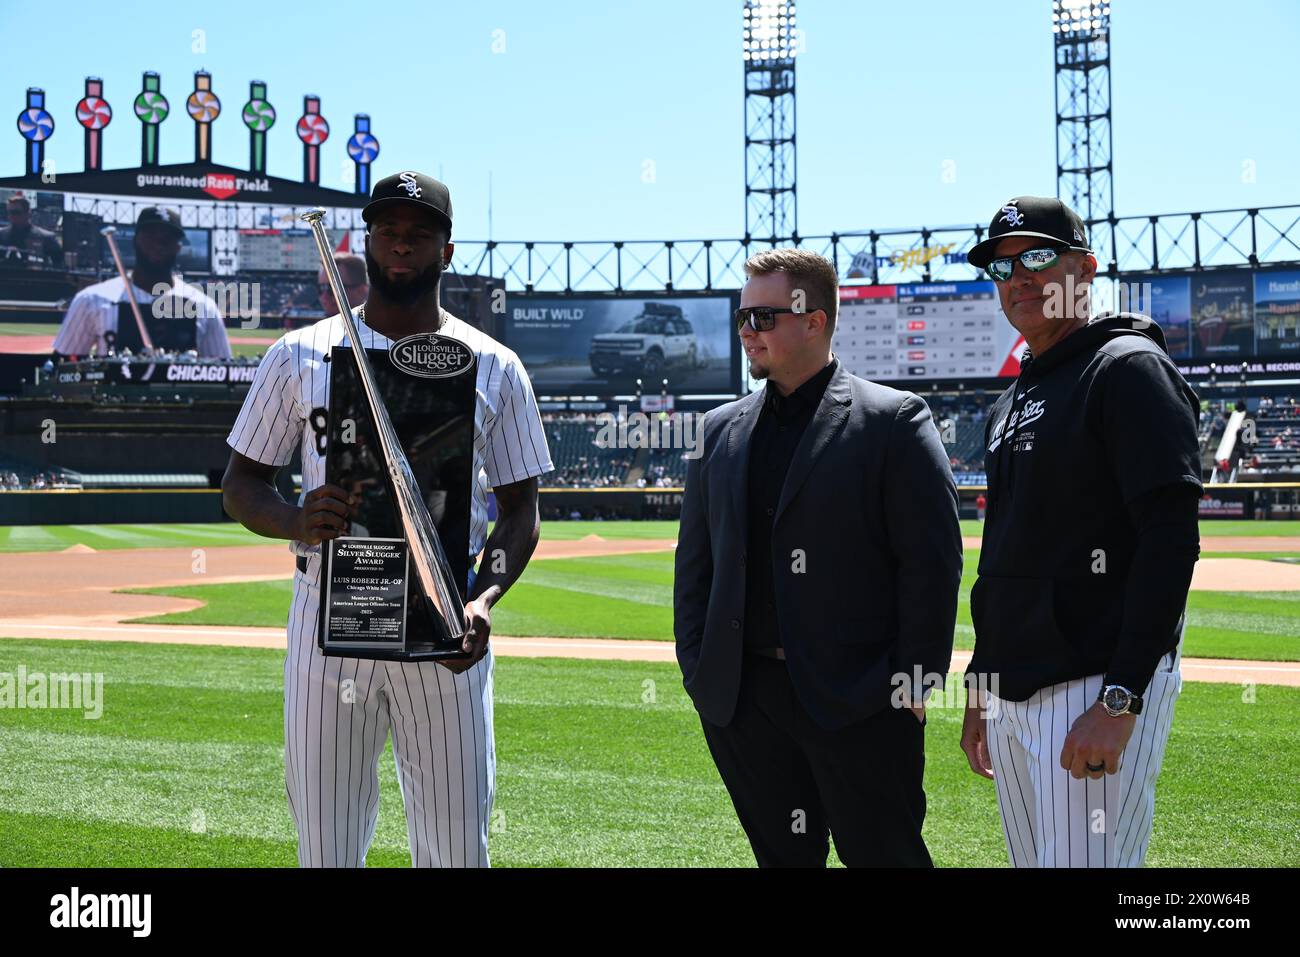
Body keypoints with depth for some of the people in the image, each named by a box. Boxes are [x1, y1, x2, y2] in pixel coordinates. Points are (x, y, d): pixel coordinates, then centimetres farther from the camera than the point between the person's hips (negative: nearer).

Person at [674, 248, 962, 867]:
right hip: (742, 698, 5)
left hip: (859, 700, -5)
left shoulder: (894, 421, -4)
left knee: (882, 853, -1)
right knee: (784, 856, 13)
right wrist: (695, 667, 8)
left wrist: (916, 679, -11)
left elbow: (932, 560, -7)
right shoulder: (720, 430, 13)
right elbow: (695, 561, 17)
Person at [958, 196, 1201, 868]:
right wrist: (980, 688, 21)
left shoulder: (1129, 369, -9)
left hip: (1101, 686, -9)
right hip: (1013, 694, 9)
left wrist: (1119, 701, -24)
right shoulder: (1009, 404, 18)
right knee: (1032, 861, 14)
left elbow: (1171, 539, -18)